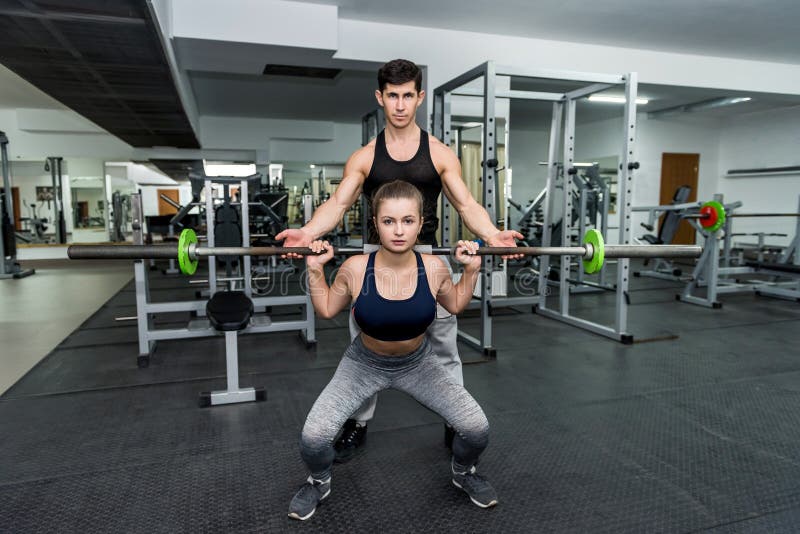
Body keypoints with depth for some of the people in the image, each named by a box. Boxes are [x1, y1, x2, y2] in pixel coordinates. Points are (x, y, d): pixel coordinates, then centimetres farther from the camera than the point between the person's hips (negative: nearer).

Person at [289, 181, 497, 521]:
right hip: (365, 364, -1)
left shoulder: (433, 268, -21)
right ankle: (319, 482, 19)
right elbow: (326, 310, -4)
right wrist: (315, 270, -16)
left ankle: (463, 471, 25)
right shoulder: (355, 268, -24)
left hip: (418, 363, 1)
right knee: (313, 437, -19)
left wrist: (472, 270, -10)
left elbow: (455, 305, 2)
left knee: (477, 429, -13)